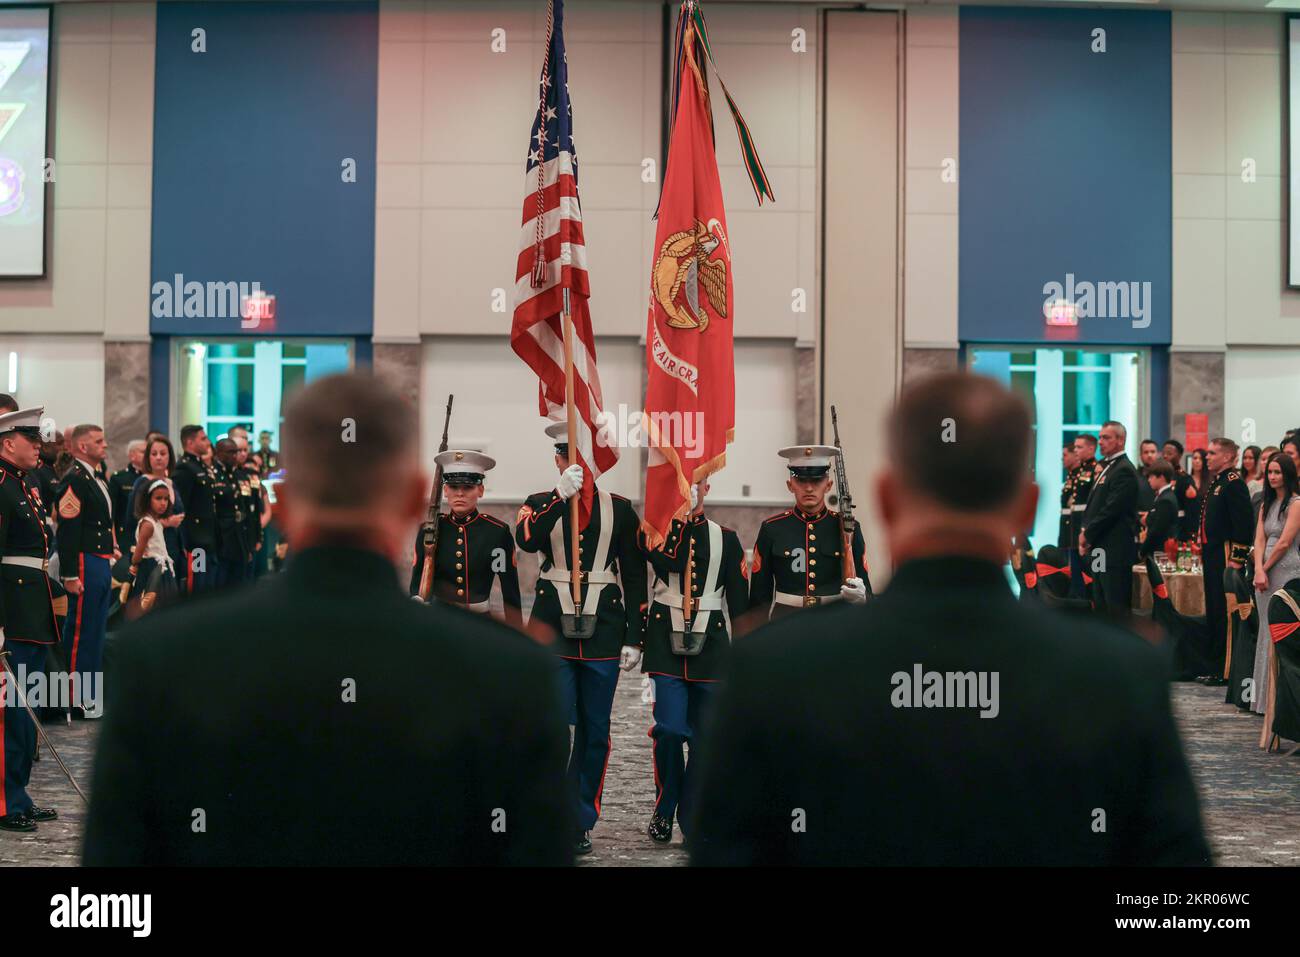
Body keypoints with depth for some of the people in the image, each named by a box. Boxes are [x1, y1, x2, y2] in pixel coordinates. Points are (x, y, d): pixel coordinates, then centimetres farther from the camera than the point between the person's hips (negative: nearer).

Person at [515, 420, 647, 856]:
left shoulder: (619, 509, 6)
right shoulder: (541, 504, 5)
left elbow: (635, 577, 7)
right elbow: (525, 540, -19)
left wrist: (634, 638, 2)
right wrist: (562, 495, -29)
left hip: (603, 635, 1)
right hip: (552, 632, -1)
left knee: (595, 732, 8)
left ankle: (582, 821, 20)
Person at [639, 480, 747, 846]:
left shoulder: (725, 538, 11)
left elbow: (739, 599, 9)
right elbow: (667, 559, -17)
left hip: (710, 643, 2)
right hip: (667, 640, -2)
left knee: (705, 735, 2)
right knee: (670, 728, -13)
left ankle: (692, 819, 13)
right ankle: (663, 811, 8)